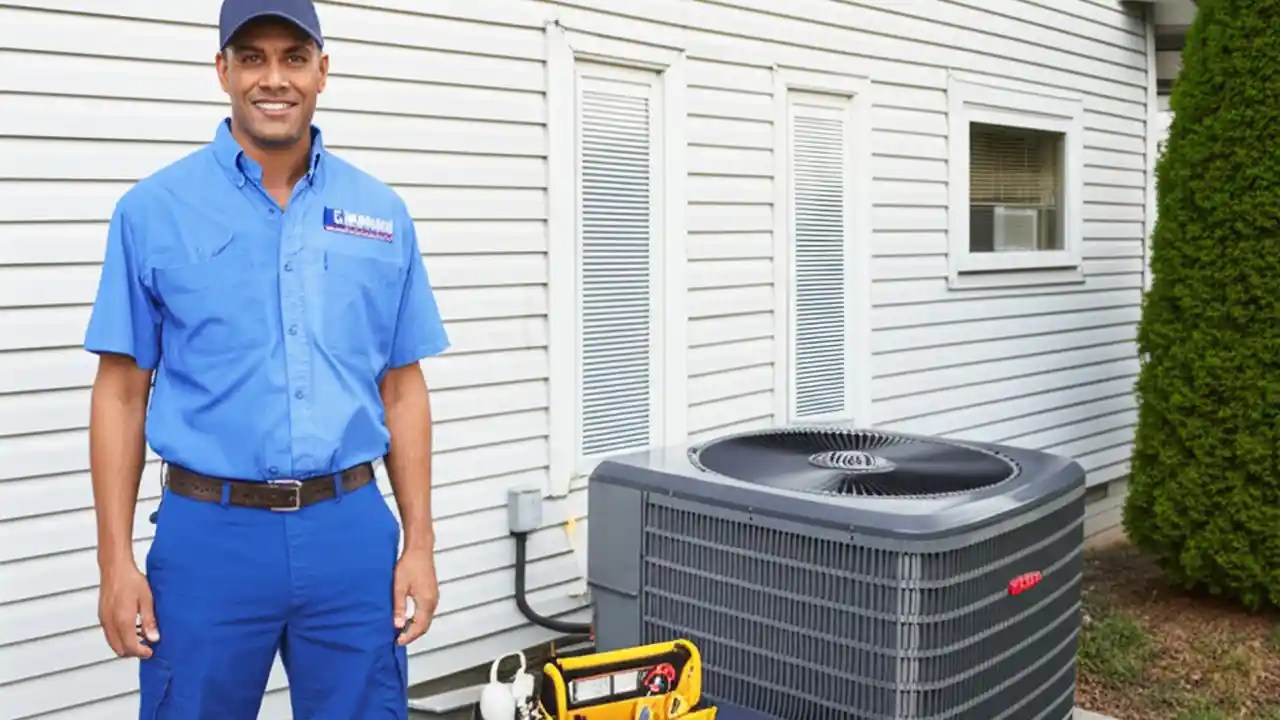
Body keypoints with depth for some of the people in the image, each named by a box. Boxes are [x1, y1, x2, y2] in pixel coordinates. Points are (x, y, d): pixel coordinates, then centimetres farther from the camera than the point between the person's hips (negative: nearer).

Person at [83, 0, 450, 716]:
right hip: (209, 534, -1)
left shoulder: (381, 213, 5)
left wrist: (420, 543, 3)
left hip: (351, 533, 2)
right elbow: (122, 393, 1)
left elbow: (403, 388, 7)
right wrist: (116, 561, -4)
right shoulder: (154, 209, -1)